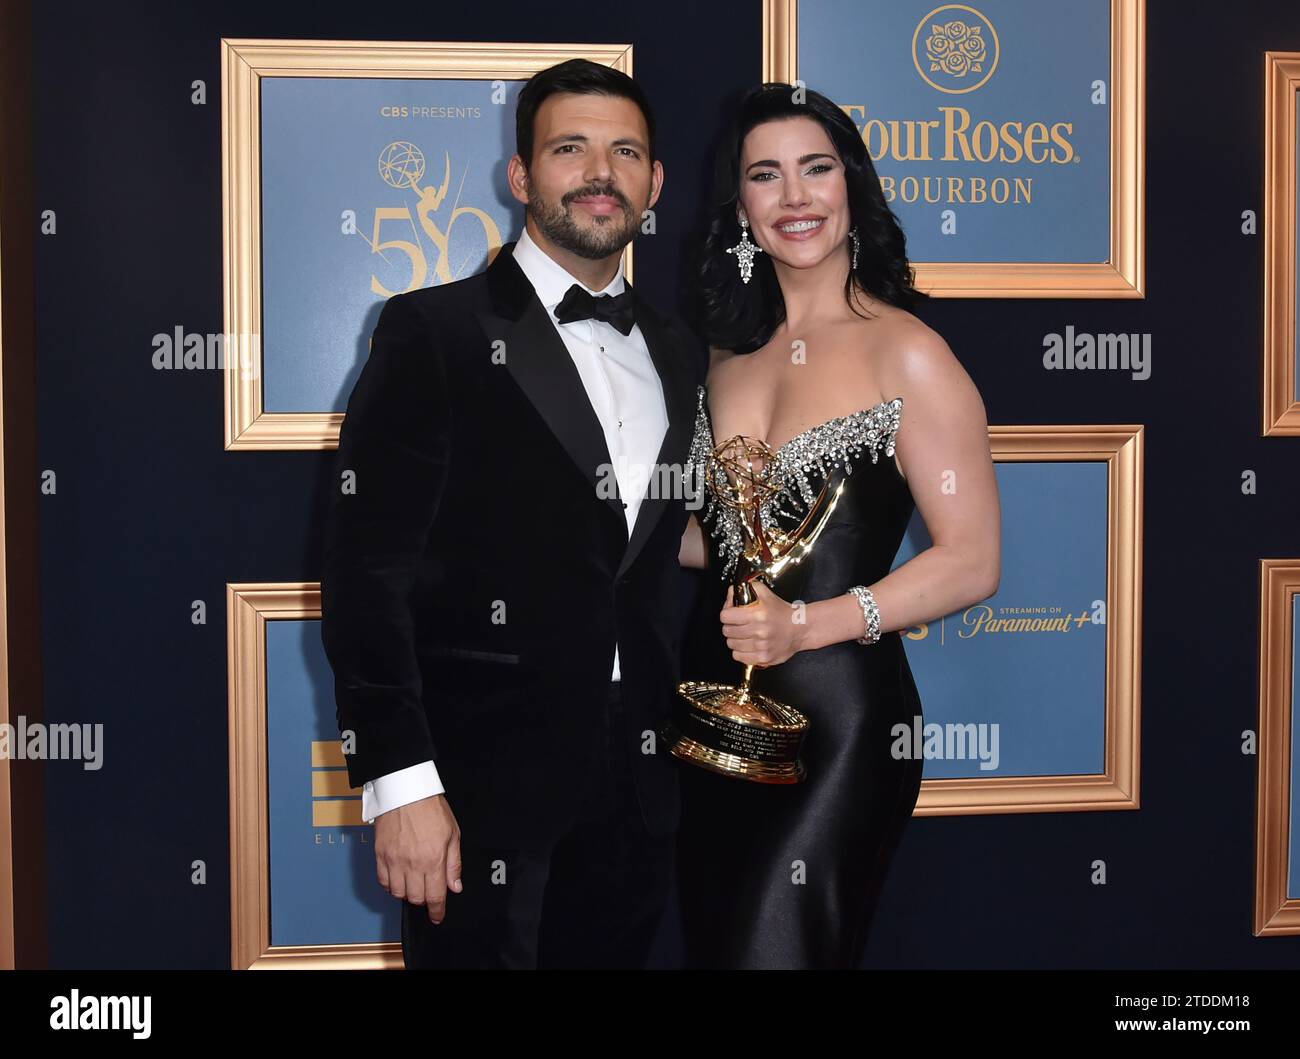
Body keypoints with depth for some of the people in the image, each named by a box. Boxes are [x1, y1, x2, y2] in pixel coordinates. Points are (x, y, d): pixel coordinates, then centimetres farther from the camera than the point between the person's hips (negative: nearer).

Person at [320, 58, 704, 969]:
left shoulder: (680, 356, 13)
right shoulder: (435, 333, -5)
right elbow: (367, 568, -10)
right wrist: (399, 783, -16)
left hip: (635, 791, 5)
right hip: (482, 784, -5)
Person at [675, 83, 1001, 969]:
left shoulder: (905, 351, -9)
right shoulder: (733, 355, 10)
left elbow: (972, 562, -11)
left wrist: (808, 624, -20)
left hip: (838, 720, -6)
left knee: (771, 948, -2)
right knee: (710, 942, 15)